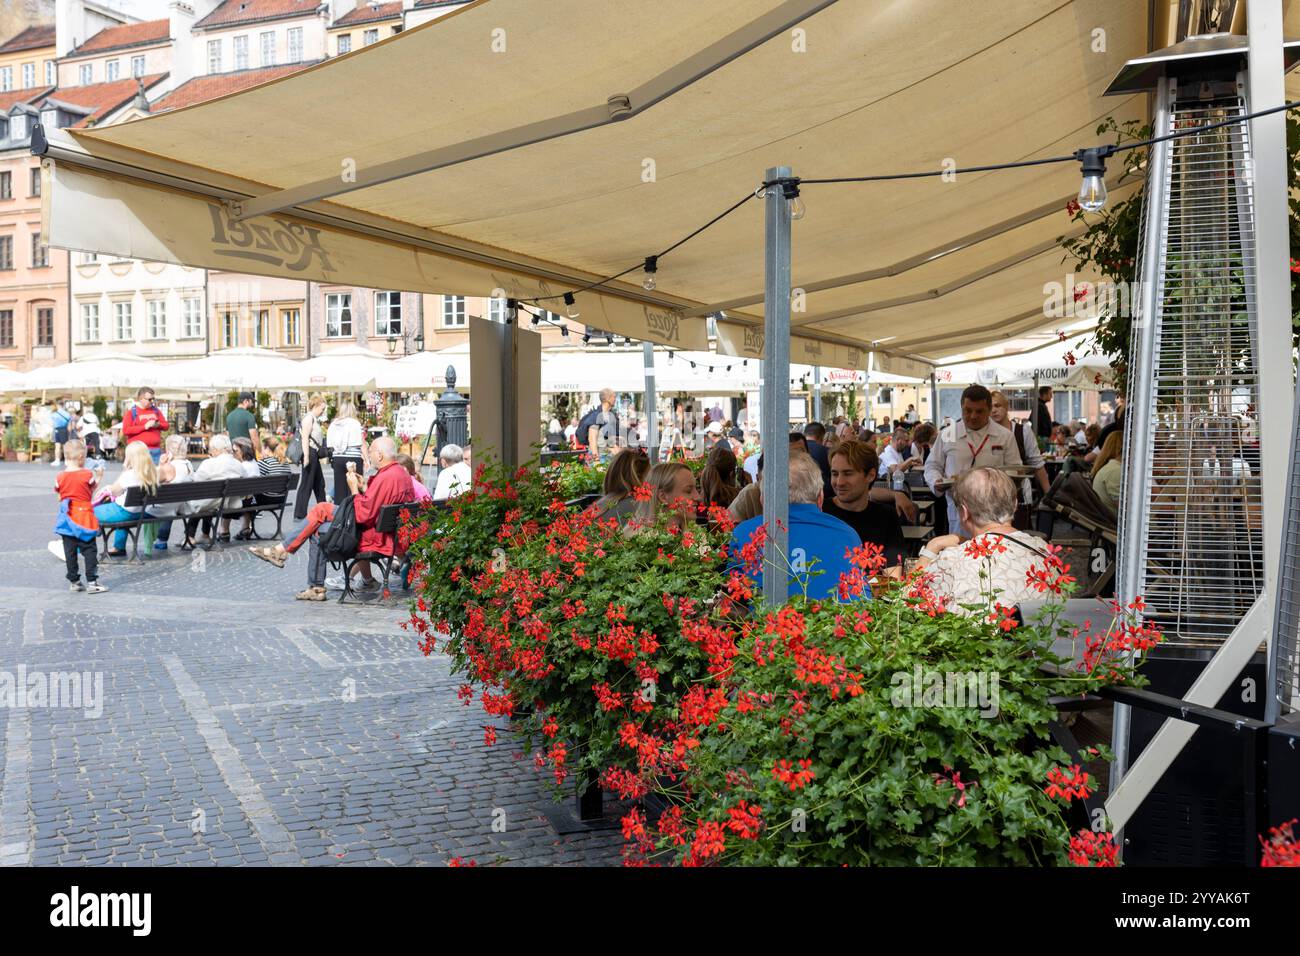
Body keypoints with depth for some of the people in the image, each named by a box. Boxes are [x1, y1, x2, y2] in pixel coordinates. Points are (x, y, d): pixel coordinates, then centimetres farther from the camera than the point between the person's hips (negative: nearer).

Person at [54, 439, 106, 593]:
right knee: (89, 550, 0)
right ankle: (91, 582, -5)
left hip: (67, 517, 3)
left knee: (70, 551, 9)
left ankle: (73, 581, 14)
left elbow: (59, 496, 8)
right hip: (84, 516, -3)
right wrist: (99, 477, 13)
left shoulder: (60, 477, -1)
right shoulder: (88, 474, -9)